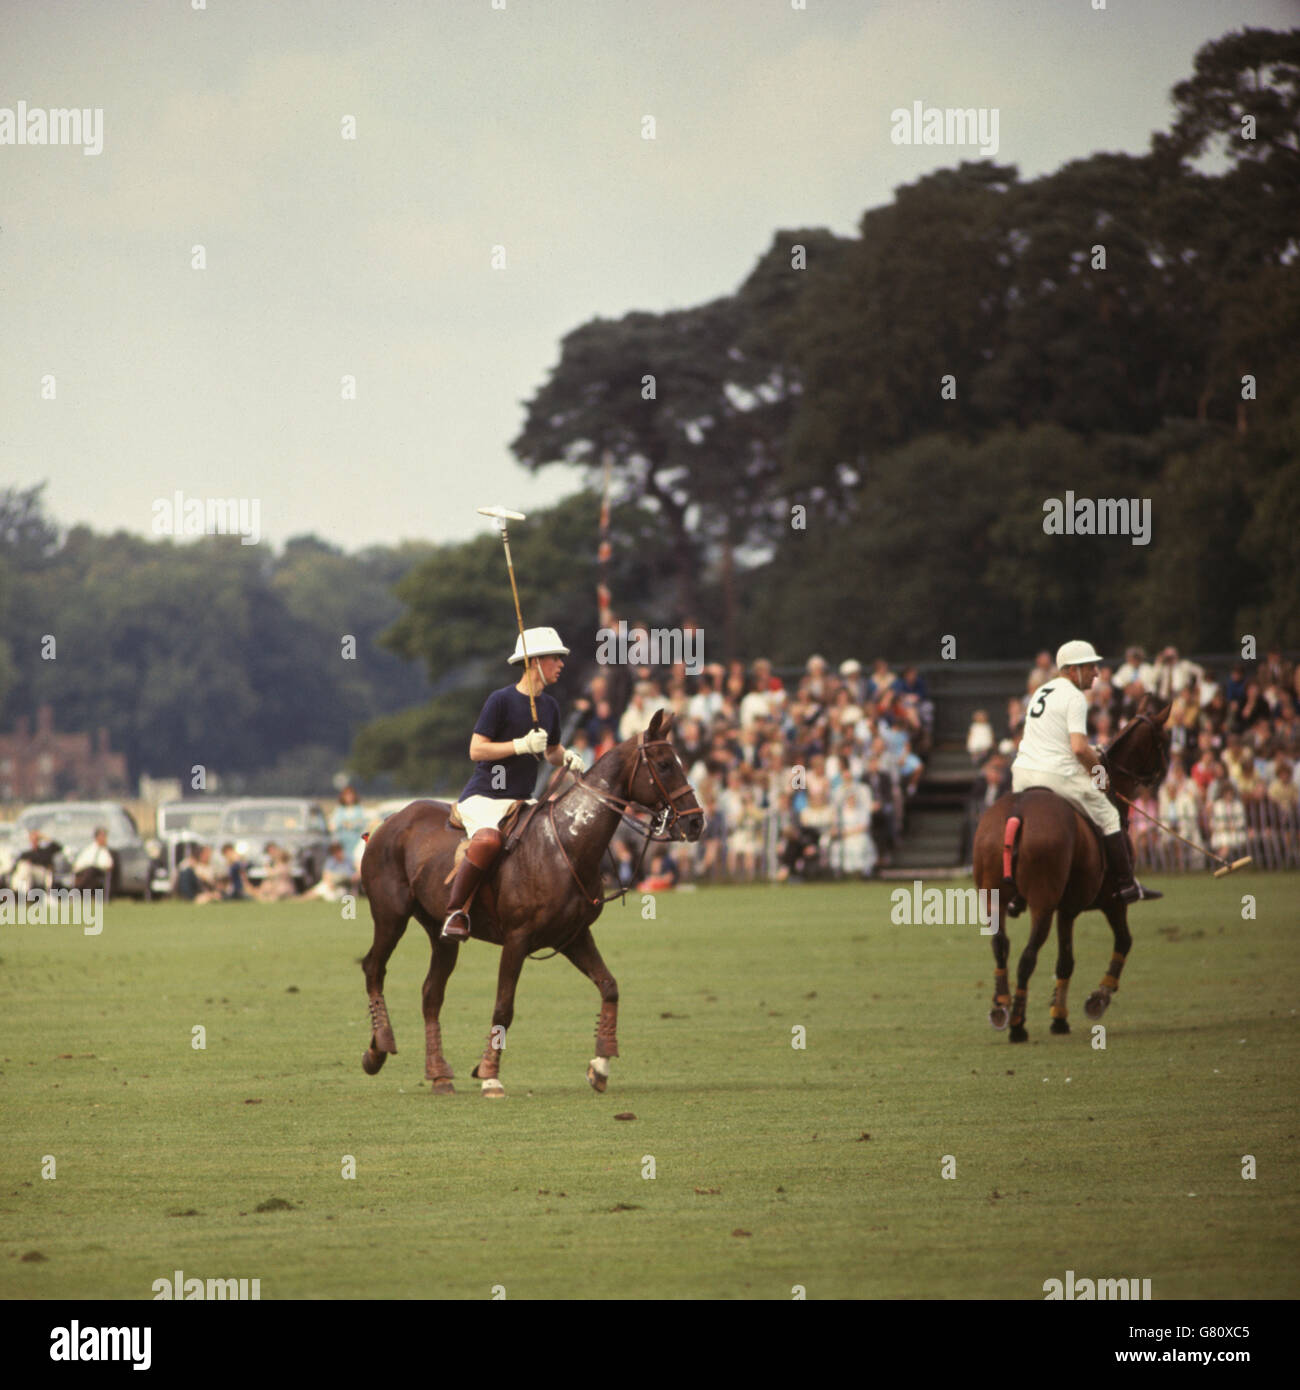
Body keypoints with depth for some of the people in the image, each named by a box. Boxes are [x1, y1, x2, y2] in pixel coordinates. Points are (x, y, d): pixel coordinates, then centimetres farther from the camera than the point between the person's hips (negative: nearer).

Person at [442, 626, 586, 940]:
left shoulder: (549, 706, 12)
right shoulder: (501, 700, -9)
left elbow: (552, 751, 25)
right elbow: (476, 750, -13)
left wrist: (568, 758, 2)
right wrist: (522, 745, -20)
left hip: (520, 800, 8)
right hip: (483, 796, -8)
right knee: (489, 840, -37)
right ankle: (454, 911, -25)